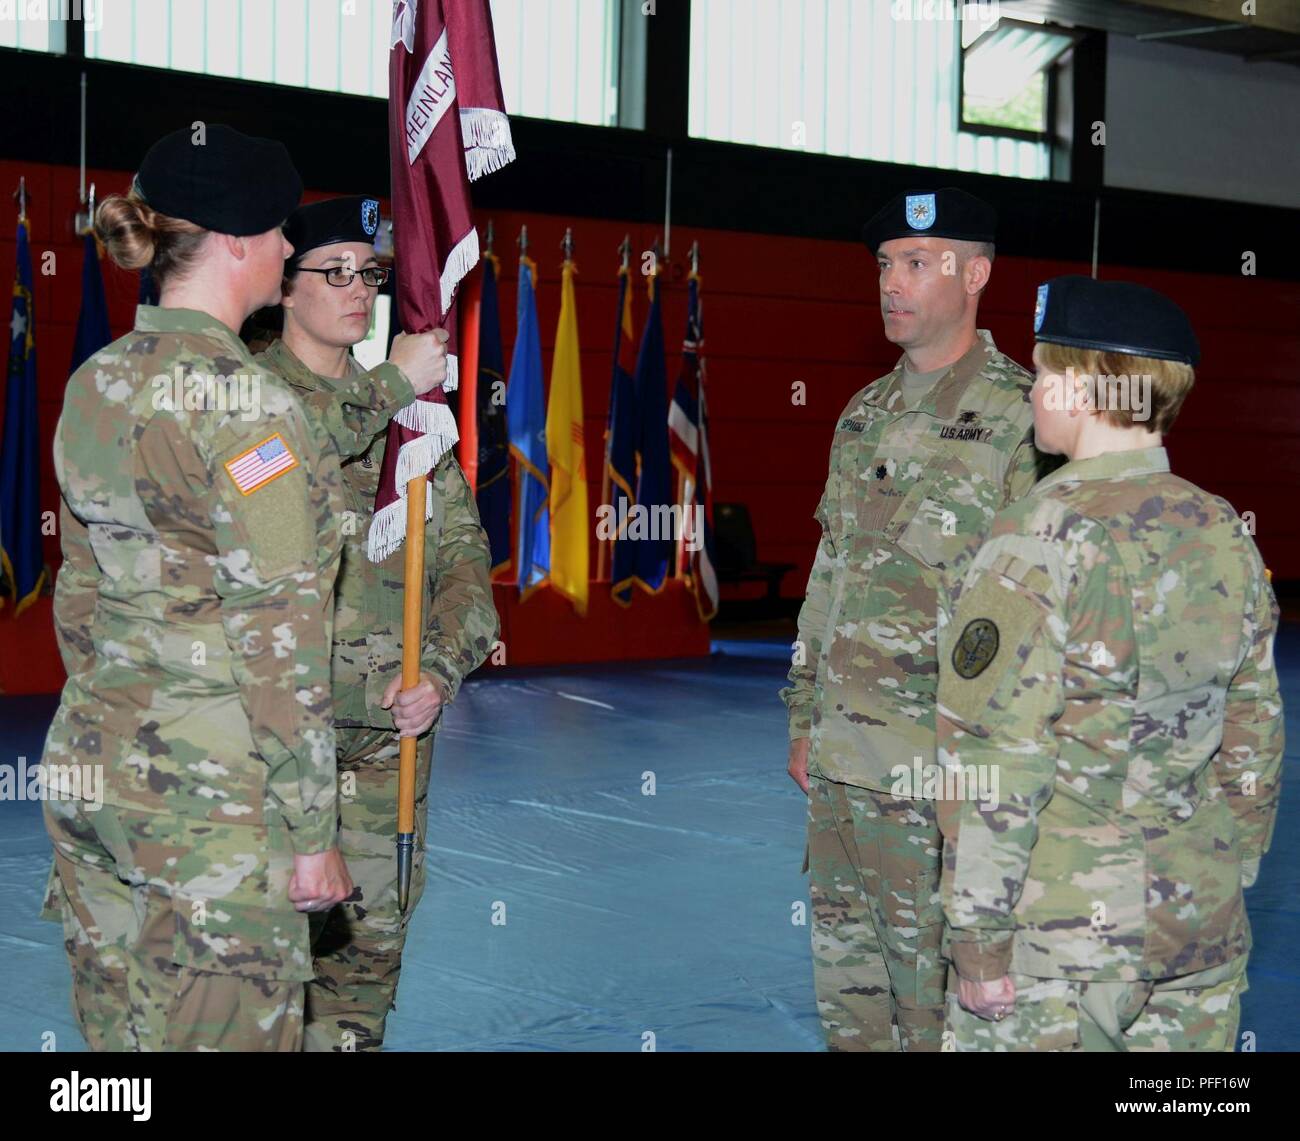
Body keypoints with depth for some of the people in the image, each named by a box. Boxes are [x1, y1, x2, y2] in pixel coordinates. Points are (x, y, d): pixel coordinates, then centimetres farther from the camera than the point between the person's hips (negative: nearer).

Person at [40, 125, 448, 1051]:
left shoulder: (95, 383, 8)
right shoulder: (241, 395, -16)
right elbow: (279, 638, -16)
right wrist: (311, 832, -11)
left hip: (86, 764, 8)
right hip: (209, 797, -8)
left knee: (116, 1038, 15)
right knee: (226, 1034, 2)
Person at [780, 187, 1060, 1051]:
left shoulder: (1020, 420, -11)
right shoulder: (866, 414, 13)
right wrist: (804, 716, 16)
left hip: (933, 769, -7)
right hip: (837, 755, 7)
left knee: (932, 993, 1)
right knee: (844, 981, 16)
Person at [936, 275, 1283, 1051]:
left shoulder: (1038, 546, -15)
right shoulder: (1229, 538, 5)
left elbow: (998, 765, -17)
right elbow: (1255, 744, 11)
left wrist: (979, 937, -11)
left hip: (1061, 932, -6)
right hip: (1203, 931, 6)